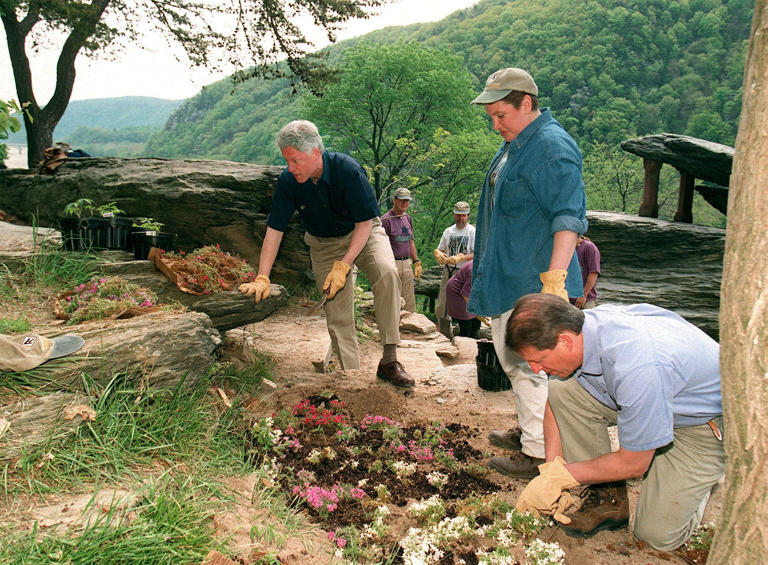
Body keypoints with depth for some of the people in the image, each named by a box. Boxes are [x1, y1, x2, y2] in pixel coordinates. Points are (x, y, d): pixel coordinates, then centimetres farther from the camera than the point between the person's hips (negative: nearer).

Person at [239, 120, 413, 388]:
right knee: (337, 312, -7)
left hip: (362, 234, -2)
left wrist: (343, 266, -26)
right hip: (324, 245, 3)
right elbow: (274, 230, -11)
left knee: (386, 273, -31)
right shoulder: (287, 181, -17)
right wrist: (262, 279, -17)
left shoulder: (347, 169, -26)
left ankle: (389, 360, -26)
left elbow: (365, 222, -20)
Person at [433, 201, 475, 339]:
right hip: (448, 272, 5)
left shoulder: (473, 232, -3)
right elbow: (439, 250, 19)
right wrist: (439, 255, -5)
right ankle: (446, 337, 22)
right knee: (442, 307, 8)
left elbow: (477, 255, -12)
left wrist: (460, 257, -24)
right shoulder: (448, 231, 12)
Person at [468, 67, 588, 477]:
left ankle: (538, 454, 11)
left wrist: (555, 278, -31)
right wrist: (484, 265, 26)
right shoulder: (515, 144, 14)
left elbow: (568, 219, -25)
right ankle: (528, 432, 35)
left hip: (532, 281, -11)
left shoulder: (552, 148, -18)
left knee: (529, 364, -3)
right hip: (507, 277, 11)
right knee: (512, 360, 19)